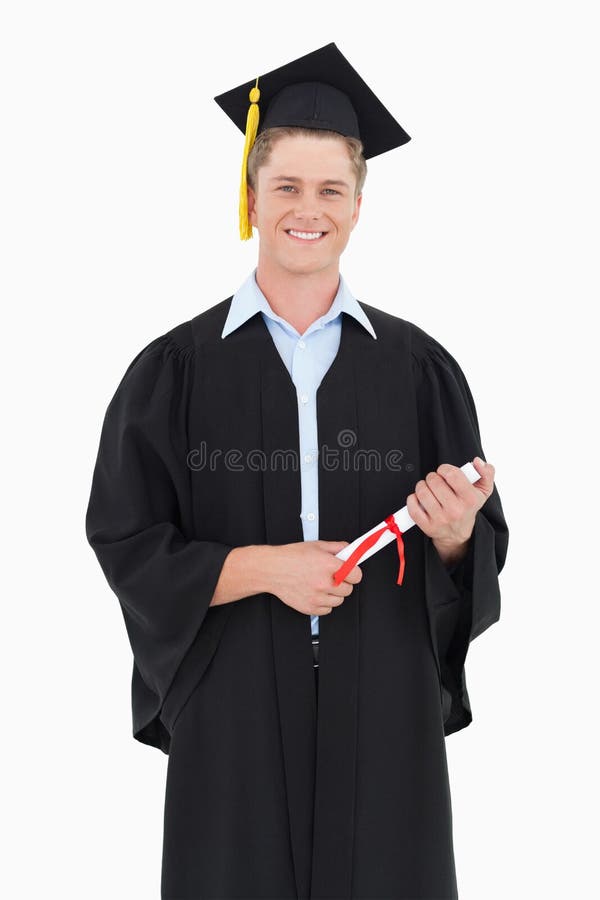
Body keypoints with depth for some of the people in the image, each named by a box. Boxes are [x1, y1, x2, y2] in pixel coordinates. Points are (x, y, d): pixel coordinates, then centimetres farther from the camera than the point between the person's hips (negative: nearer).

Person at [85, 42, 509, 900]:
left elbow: (485, 545, 5)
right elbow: (127, 546, -4)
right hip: (234, 710, -1)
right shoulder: (176, 369, -1)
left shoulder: (418, 366, 2)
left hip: (384, 707, 1)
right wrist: (263, 567, -17)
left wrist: (454, 535, -18)